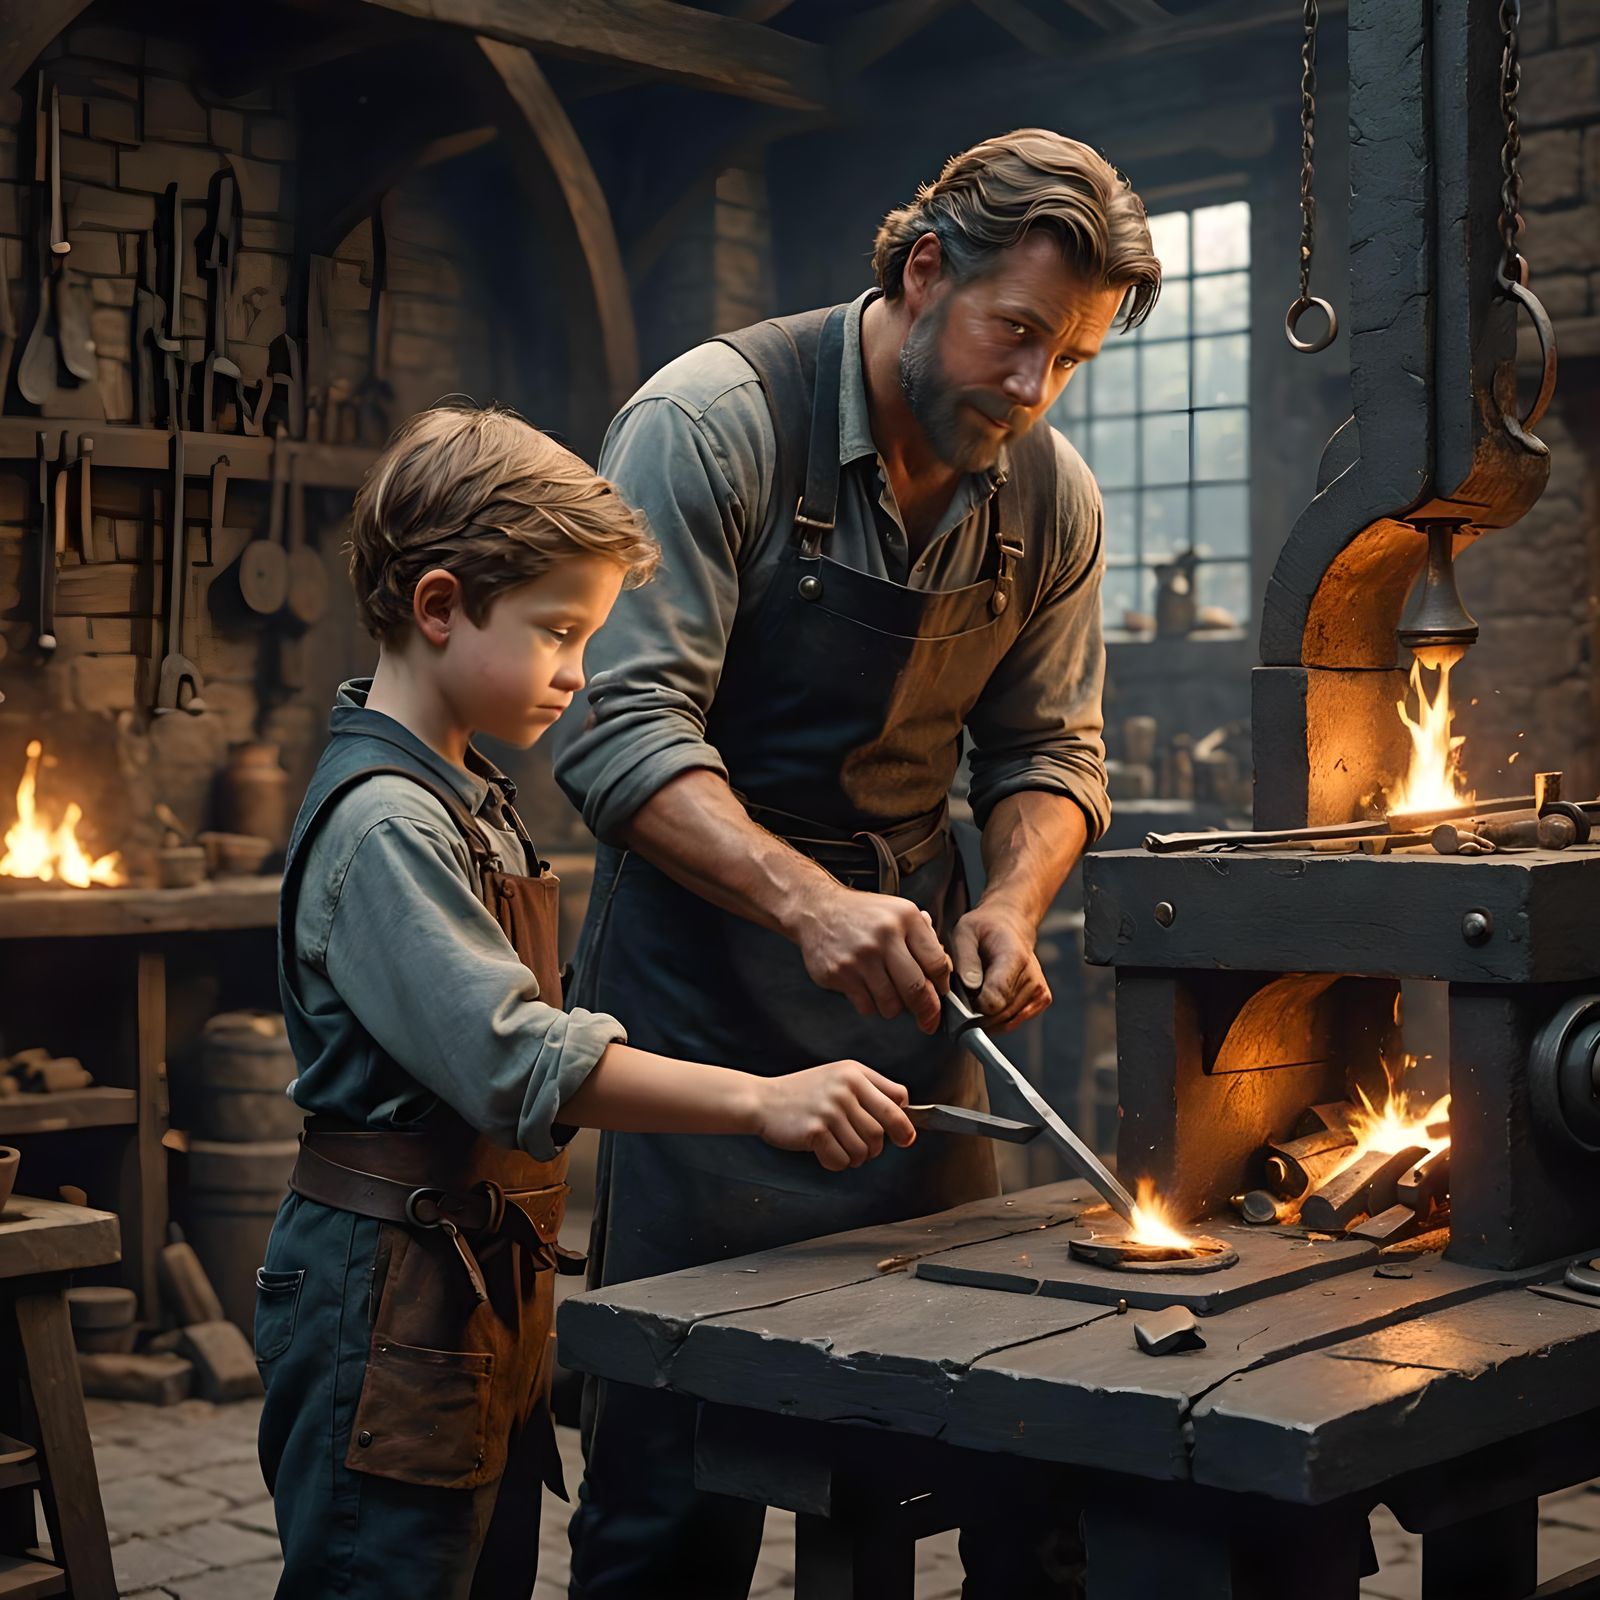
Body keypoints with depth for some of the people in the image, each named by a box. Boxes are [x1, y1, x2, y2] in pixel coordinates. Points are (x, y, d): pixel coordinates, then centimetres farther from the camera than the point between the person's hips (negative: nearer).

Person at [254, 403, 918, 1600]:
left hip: (483, 1285, 10)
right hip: (394, 1292, -10)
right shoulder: (384, 824, -19)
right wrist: (763, 1101, -31)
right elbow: (519, 1061, -29)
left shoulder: (471, 801, 14)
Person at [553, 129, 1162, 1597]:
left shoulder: (1051, 497, 3)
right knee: (682, 1457, -3)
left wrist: (1013, 901, -11)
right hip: (702, 943, -5)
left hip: (906, 970, 5)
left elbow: (1047, 749, 10)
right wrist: (807, 899, -34)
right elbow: (622, 727, -21)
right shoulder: (712, 420, -14)